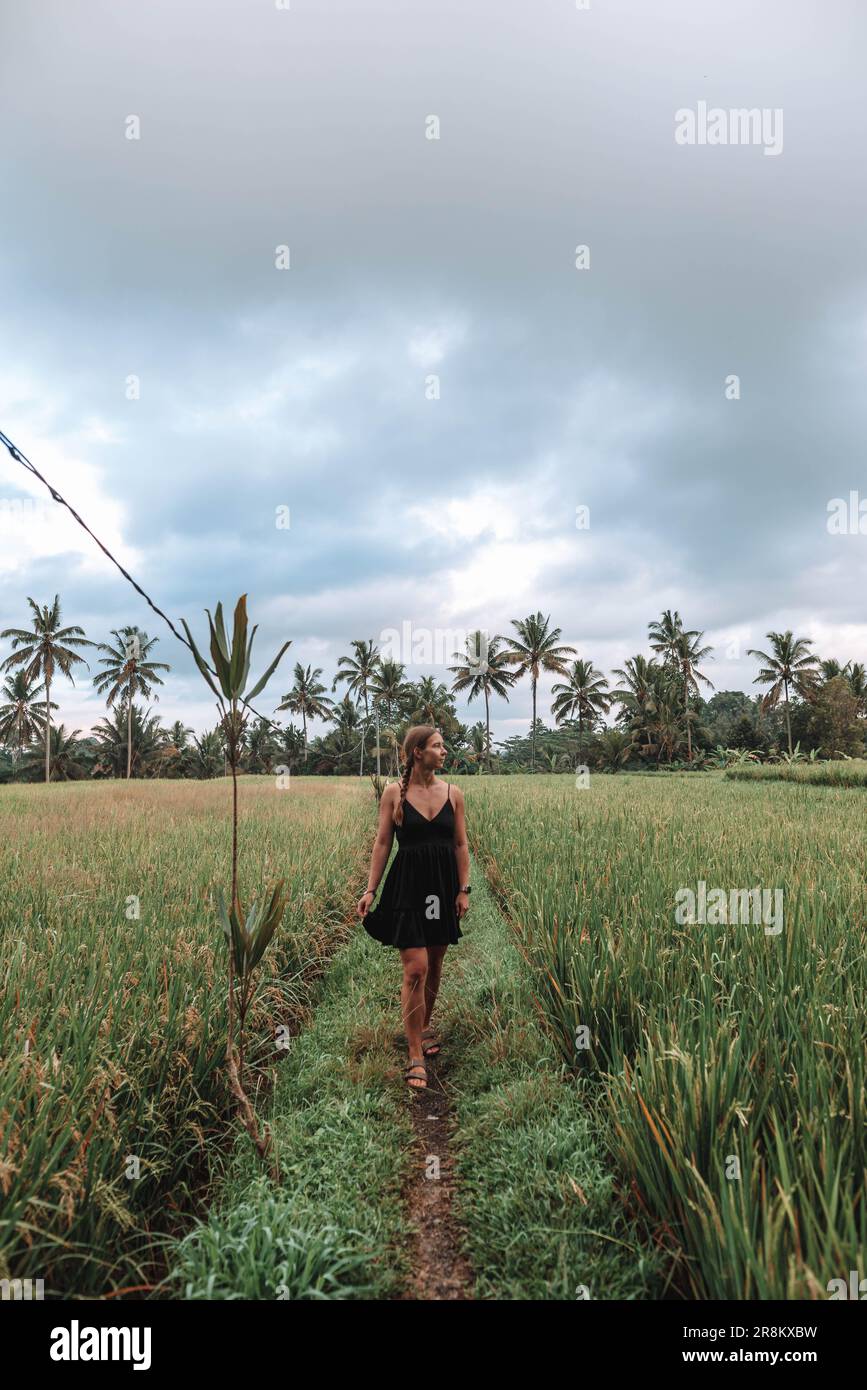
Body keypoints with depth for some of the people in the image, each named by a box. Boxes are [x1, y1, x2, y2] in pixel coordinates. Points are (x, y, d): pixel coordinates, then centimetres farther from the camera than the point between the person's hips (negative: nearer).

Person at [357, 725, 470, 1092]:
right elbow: (382, 842, -2)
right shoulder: (394, 793, -4)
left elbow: (461, 844, 6)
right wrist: (370, 889, -6)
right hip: (408, 885, -3)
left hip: (443, 886, 3)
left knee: (434, 964, 14)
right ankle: (416, 1057, 2)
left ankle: (424, 1025, 39)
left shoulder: (453, 793, 3)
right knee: (415, 969, -8)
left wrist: (463, 889, 0)